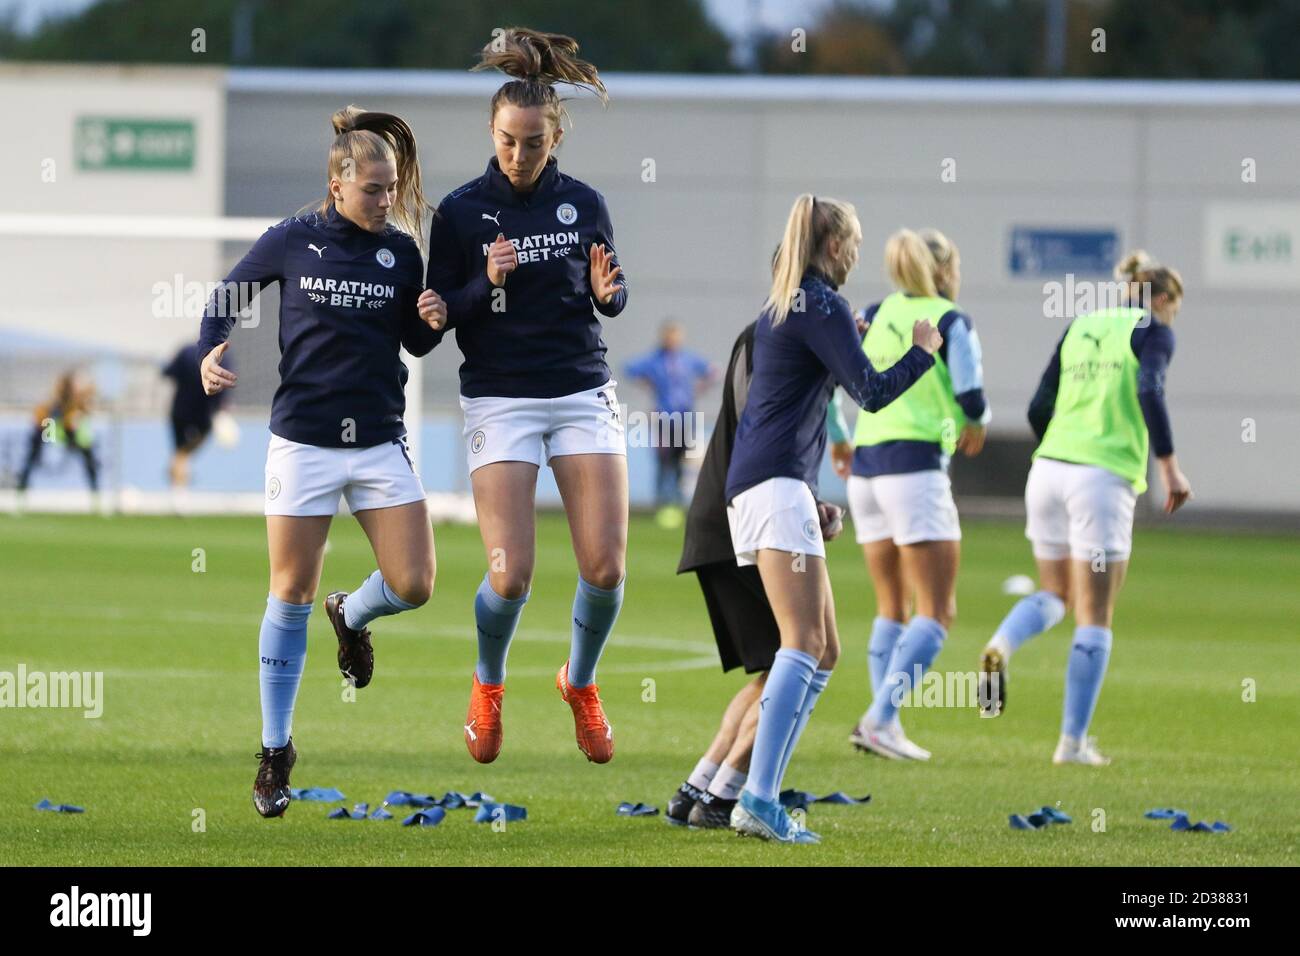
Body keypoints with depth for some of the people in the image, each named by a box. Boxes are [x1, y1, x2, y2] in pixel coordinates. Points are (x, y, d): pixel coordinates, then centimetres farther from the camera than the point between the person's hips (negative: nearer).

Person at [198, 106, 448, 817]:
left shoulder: (400, 250, 2)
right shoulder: (292, 241, -4)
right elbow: (228, 294, 9)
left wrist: (432, 323, -9)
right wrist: (210, 353, -7)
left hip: (380, 441, 2)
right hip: (304, 439, -2)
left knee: (412, 586, -8)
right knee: (291, 595, 0)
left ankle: (351, 617, 29)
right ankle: (275, 751, 12)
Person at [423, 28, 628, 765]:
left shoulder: (584, 204, 3)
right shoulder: (461, 211, -3)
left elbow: (613, 298, 12)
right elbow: (439, 313, -1)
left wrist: (607, 290, -11)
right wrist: (486, 283, -19)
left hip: (584, 393, 2)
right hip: (501, 397, -2)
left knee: (606, 568, -7)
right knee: (511, 577, -11)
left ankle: (582, 683, 22)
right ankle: (488, 687, 20)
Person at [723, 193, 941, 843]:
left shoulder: (784, 303, 21)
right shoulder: (822, 305, -8)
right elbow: (871, 392, -11)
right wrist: (922, 351, 5)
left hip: (753, 489, 10)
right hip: (778, 484, -10)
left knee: (822, 651, 9)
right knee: (804, 645, -18)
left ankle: (758, 794, 3)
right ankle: (758, 800, -30)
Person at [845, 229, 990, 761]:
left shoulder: (878, 314, 13)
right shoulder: (950, 322, -4)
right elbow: (971, 397, -11)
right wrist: (975, 424, 10)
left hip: (865, 468, 7)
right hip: (916, 468, -7)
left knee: (892, 610, 16)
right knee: (936, 614, -4)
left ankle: (886, 728, 9)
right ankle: (879, 719, -17)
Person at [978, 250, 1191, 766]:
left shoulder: (1080, 327, 17)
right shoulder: (1152, 332, 1)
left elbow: (1039, 408, 15)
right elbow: (1149, 392, -17)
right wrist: (1169, 466, -14)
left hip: (1048, 470, 5)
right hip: (1103, 479, -5)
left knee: (1054, 594, 20)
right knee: (1094, 619, 2)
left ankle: (1000, 647, -11)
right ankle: (1073, 741, 1)